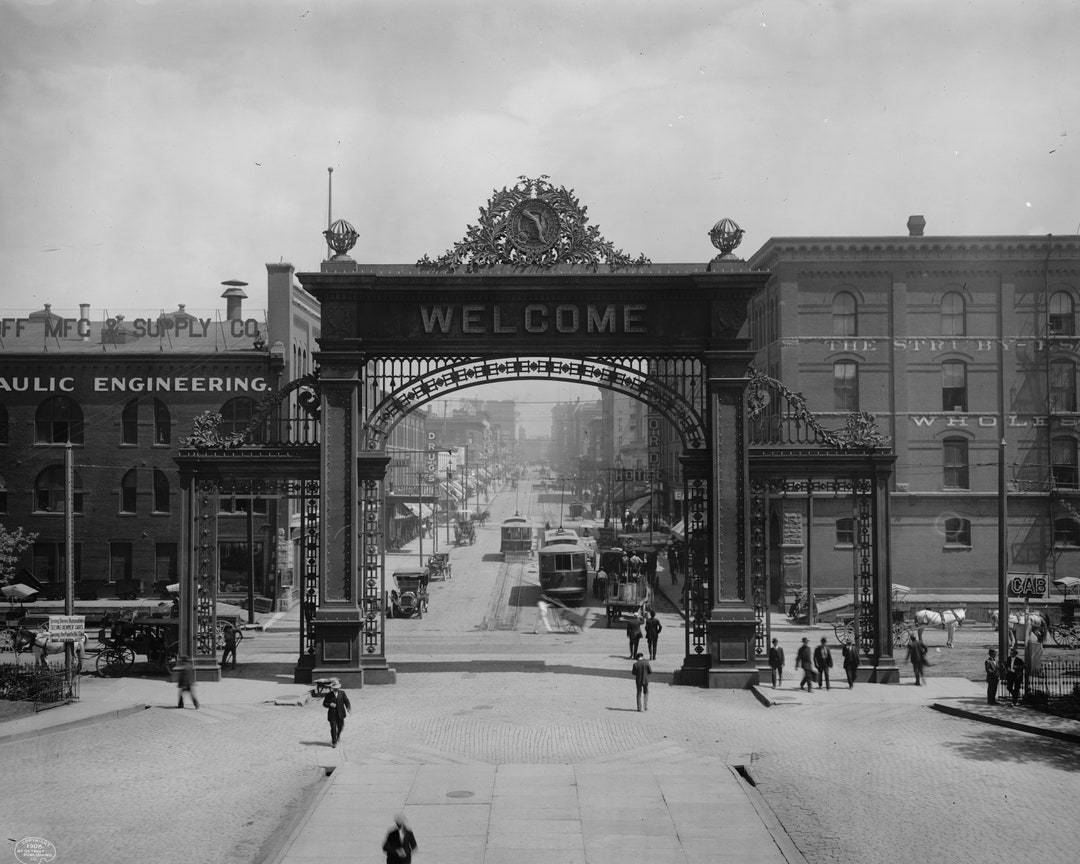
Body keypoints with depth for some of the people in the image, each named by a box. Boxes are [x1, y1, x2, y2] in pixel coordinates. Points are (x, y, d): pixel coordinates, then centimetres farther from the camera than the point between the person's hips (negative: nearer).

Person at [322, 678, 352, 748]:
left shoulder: (342, 693, 5)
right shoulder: (328, 695, 0)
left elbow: (346, 701, 1)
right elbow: (324, 703, 3)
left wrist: (348, 707, -17)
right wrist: (330, 704, -17)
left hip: (340, 714, 2)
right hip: (332, 714, -2)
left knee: (340, 727, 7)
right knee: (333, 728, -5)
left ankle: (338, 735, 42)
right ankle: (334, 742, 5)